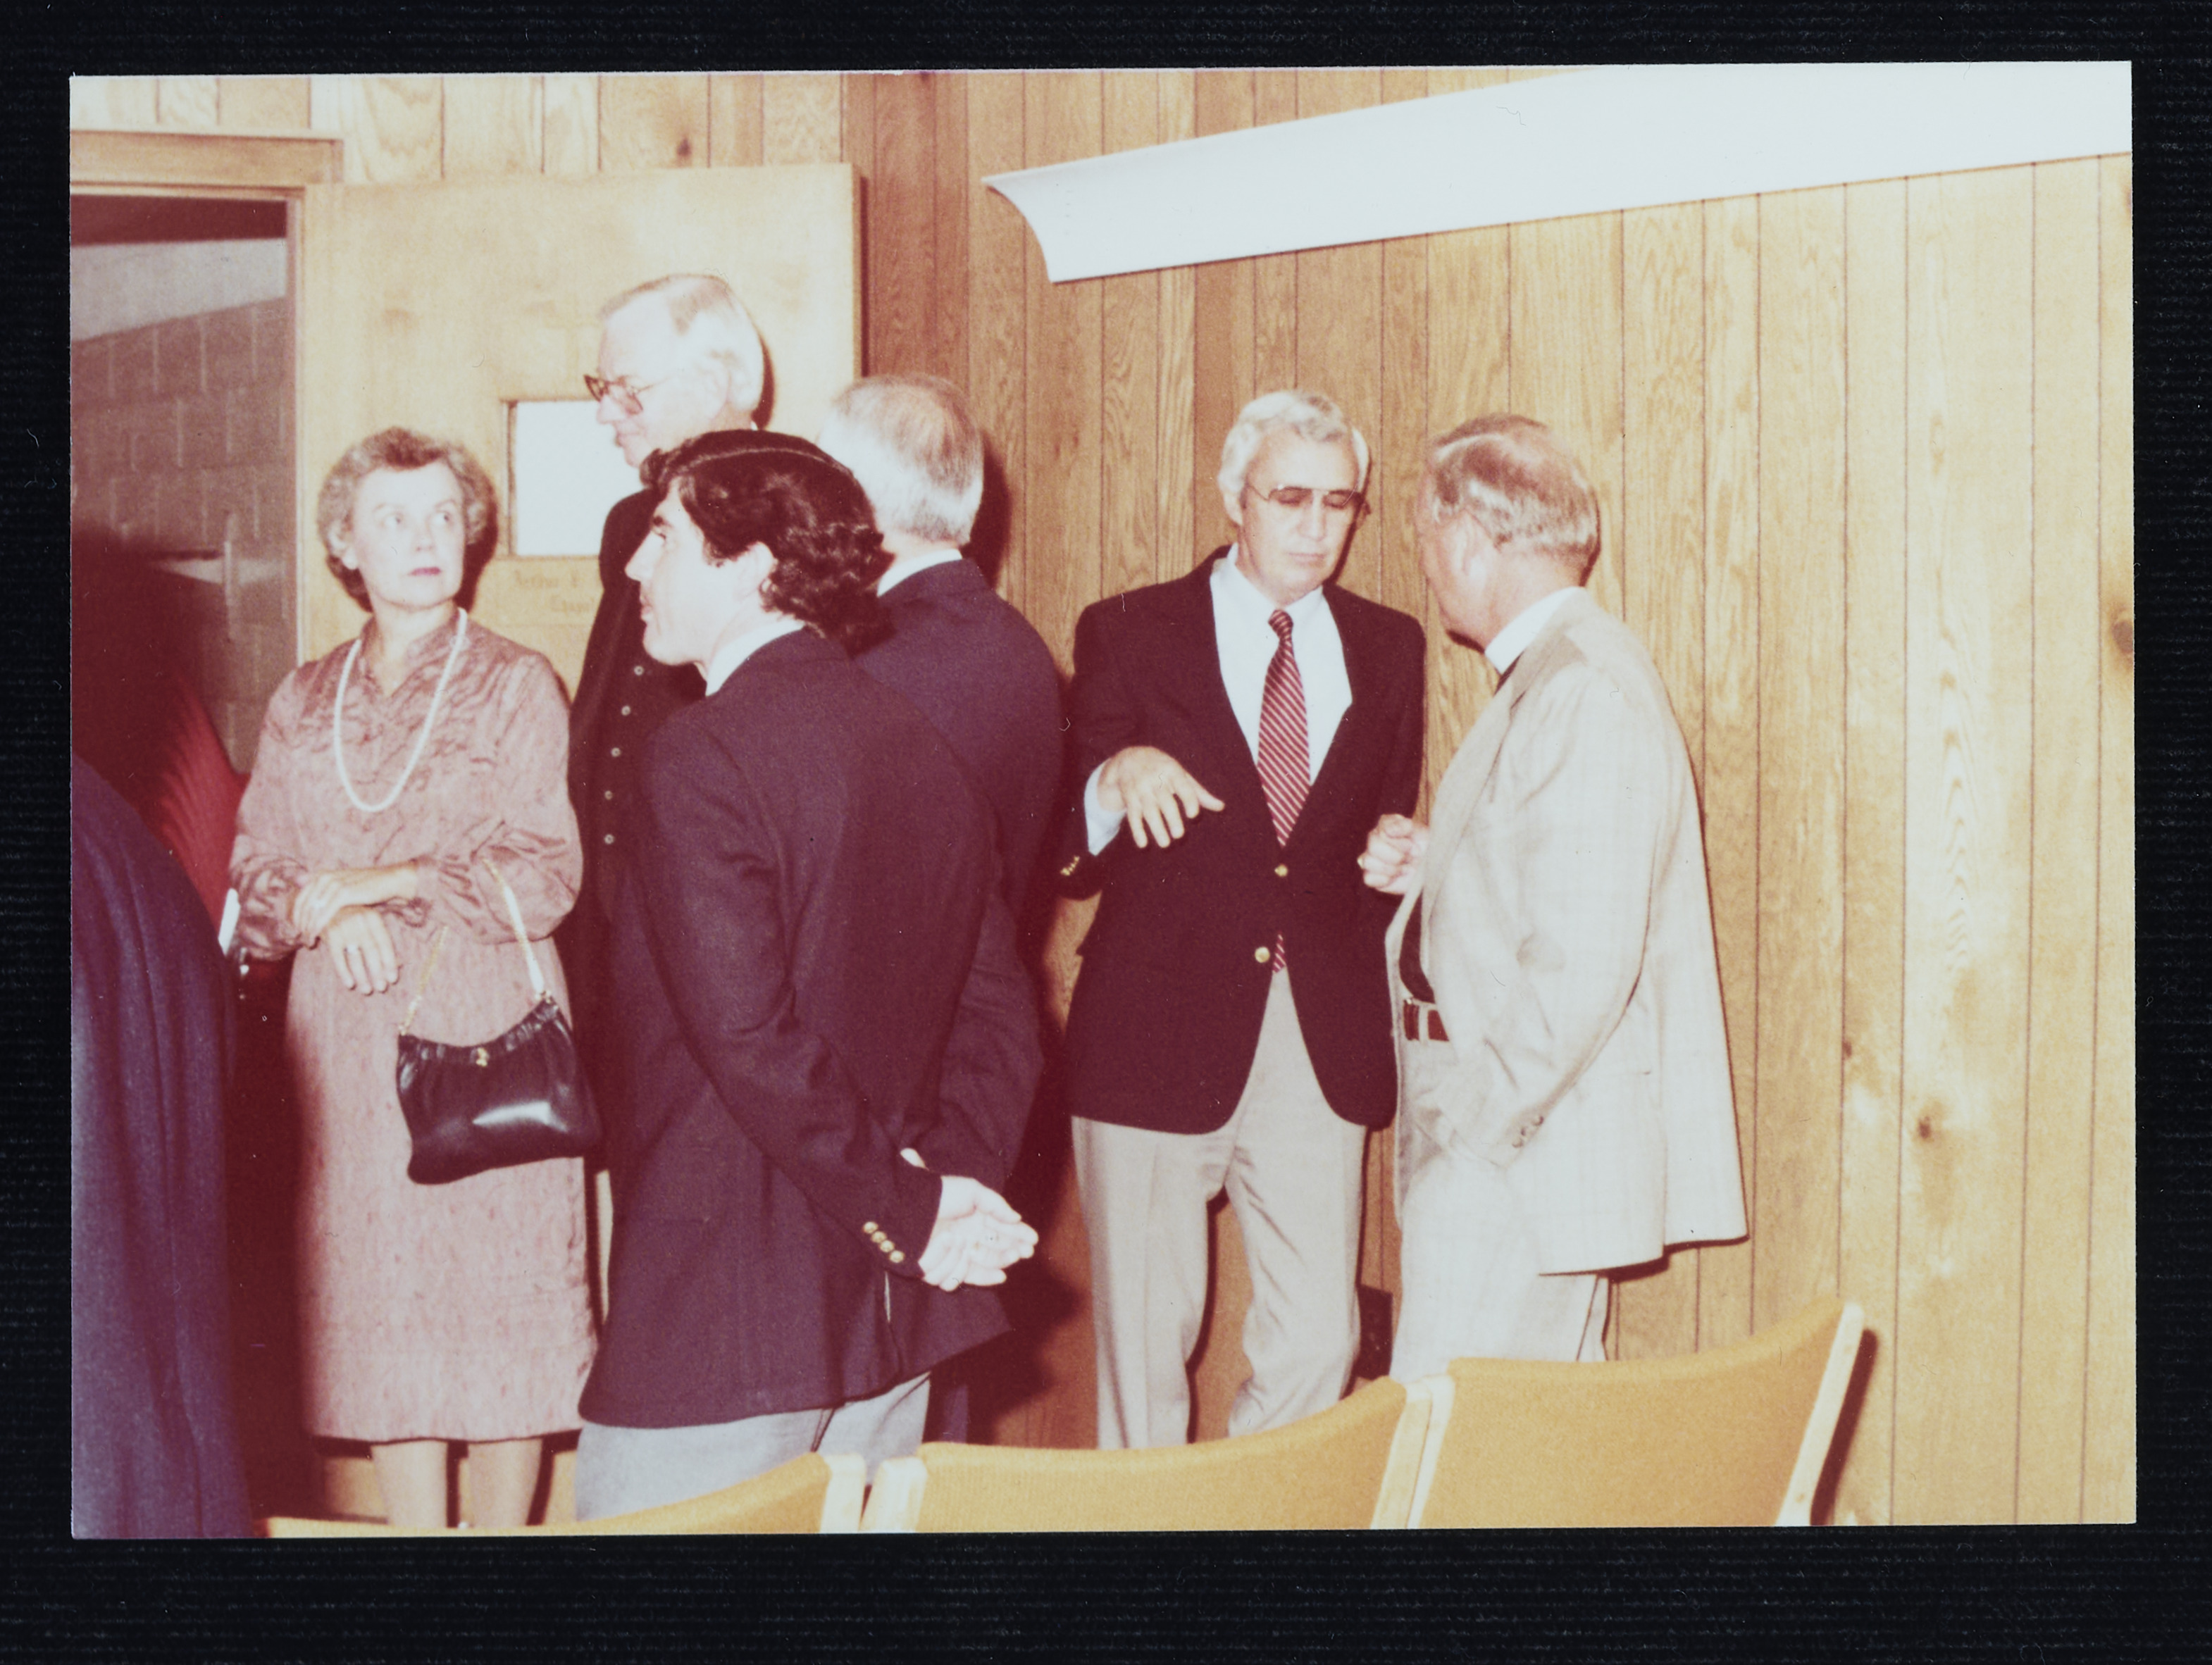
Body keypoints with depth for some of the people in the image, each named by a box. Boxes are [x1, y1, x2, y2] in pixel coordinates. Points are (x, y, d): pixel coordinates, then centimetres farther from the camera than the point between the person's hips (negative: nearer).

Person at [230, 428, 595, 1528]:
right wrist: (328, 918, -11)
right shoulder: (303, 704, 13)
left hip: (485, 1040, -3)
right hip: (346, 1055, 3)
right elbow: (253, 880, 10)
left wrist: (377, 883, -10)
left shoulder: (517, 687, 1)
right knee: (379, 1306, 5)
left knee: (498, 1302, -1)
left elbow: (546, 874, -8)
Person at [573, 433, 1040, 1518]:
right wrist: (925, 1177, 2)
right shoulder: (923, 749, 11)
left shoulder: (700, 759, -13)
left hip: (720, 1321, -8)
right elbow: (1000, 1020, 12)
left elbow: (750, 1039, -21)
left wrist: (901, 1209, -12)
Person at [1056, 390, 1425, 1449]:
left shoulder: (1388, 649, 12)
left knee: (1316, 1348, -1)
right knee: (1145, 1350, 5)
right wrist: (1117, 783, -22)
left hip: (1321, 1044, 3)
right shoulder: (1129, 635, 1)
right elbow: (1065, 862, -1)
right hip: (1159, 1039, -2)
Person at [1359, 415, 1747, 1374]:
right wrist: (1439, 869, 10)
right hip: (1508, 1145, 10)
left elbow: (1584, 961, -24)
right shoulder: (1552, 676, 15)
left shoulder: (1587, 693, -18)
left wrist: (1470, 1138, -19)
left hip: (1518, 1159, -10)